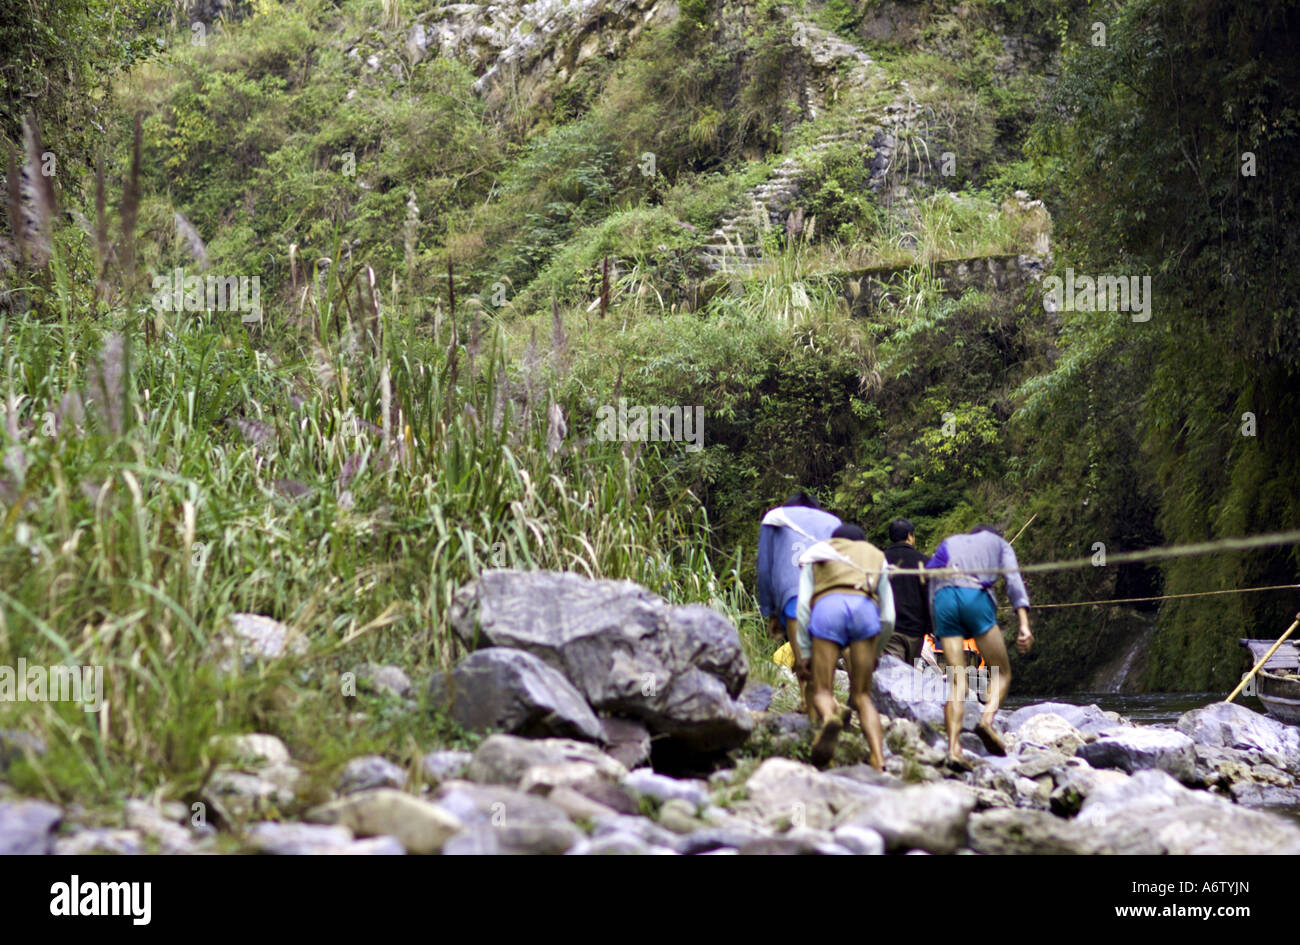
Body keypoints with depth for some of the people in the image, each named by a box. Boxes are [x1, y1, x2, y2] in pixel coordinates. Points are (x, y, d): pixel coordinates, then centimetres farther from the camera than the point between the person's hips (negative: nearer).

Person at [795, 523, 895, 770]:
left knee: (822, 691, 0)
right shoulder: (877, 556, 36)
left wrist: (805, 654, 17)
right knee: (862, 696, 9)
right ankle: (879, 761, -12)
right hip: (866, 610, 1)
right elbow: (888, 617, 28)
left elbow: (803, 605, 17)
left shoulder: (816, 554, 33)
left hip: (827, 607, -1)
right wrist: (873, 650, 43)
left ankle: (829, 718, -36)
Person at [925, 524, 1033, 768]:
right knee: (1001, 672, 7)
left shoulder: (948, 543, 35)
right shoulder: (998, 543, 26)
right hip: (976, 597, -3)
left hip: (943, 600, 3)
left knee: (957, 680, 0)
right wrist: (1024, 625, -2)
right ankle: (987, 720, -21)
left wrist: (937, 631, 26)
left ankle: (954, 748, -15)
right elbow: (1014, 582, 8)